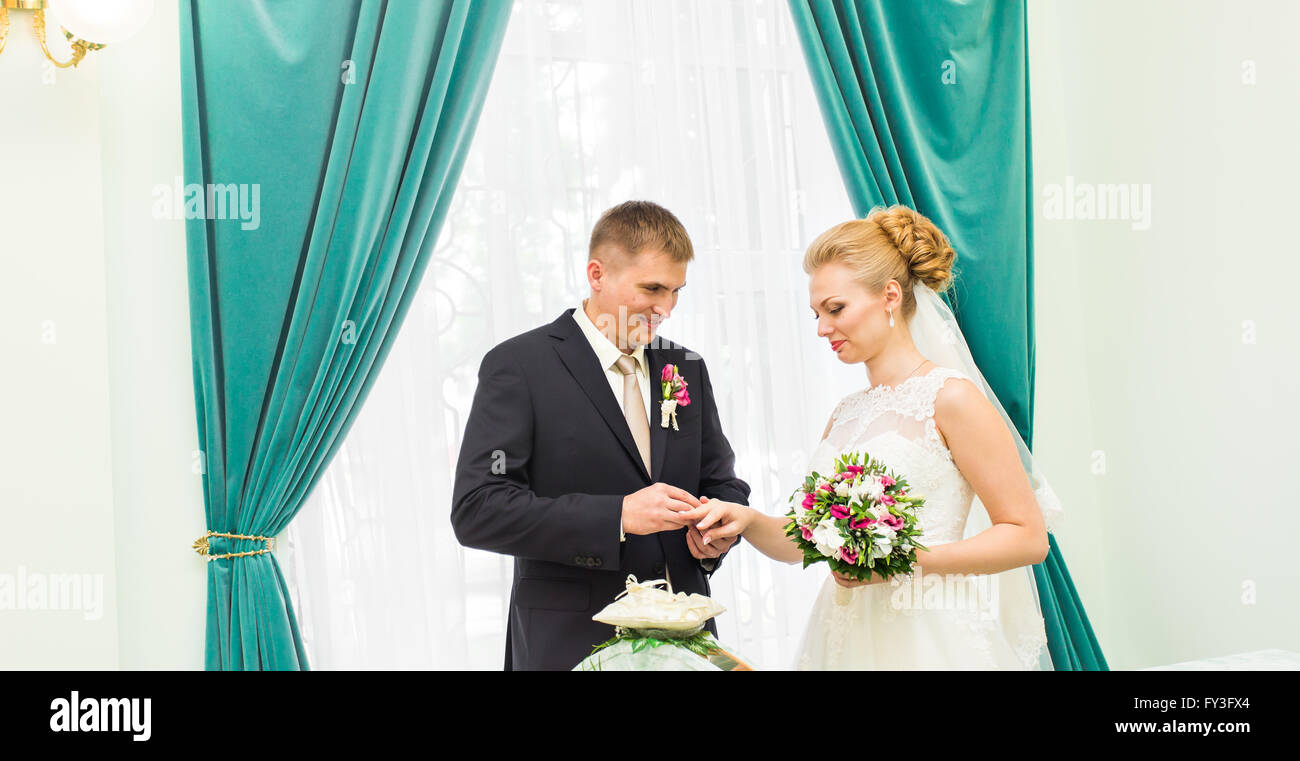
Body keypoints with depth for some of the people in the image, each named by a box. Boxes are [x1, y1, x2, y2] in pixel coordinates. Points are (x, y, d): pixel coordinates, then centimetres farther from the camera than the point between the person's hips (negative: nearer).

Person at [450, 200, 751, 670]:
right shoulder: (517, 366, -9)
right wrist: (617, 516, -24)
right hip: (571, 644, -5)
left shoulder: (687, 368, 9)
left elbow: (722, 483, 16)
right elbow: (476, 510, -16)